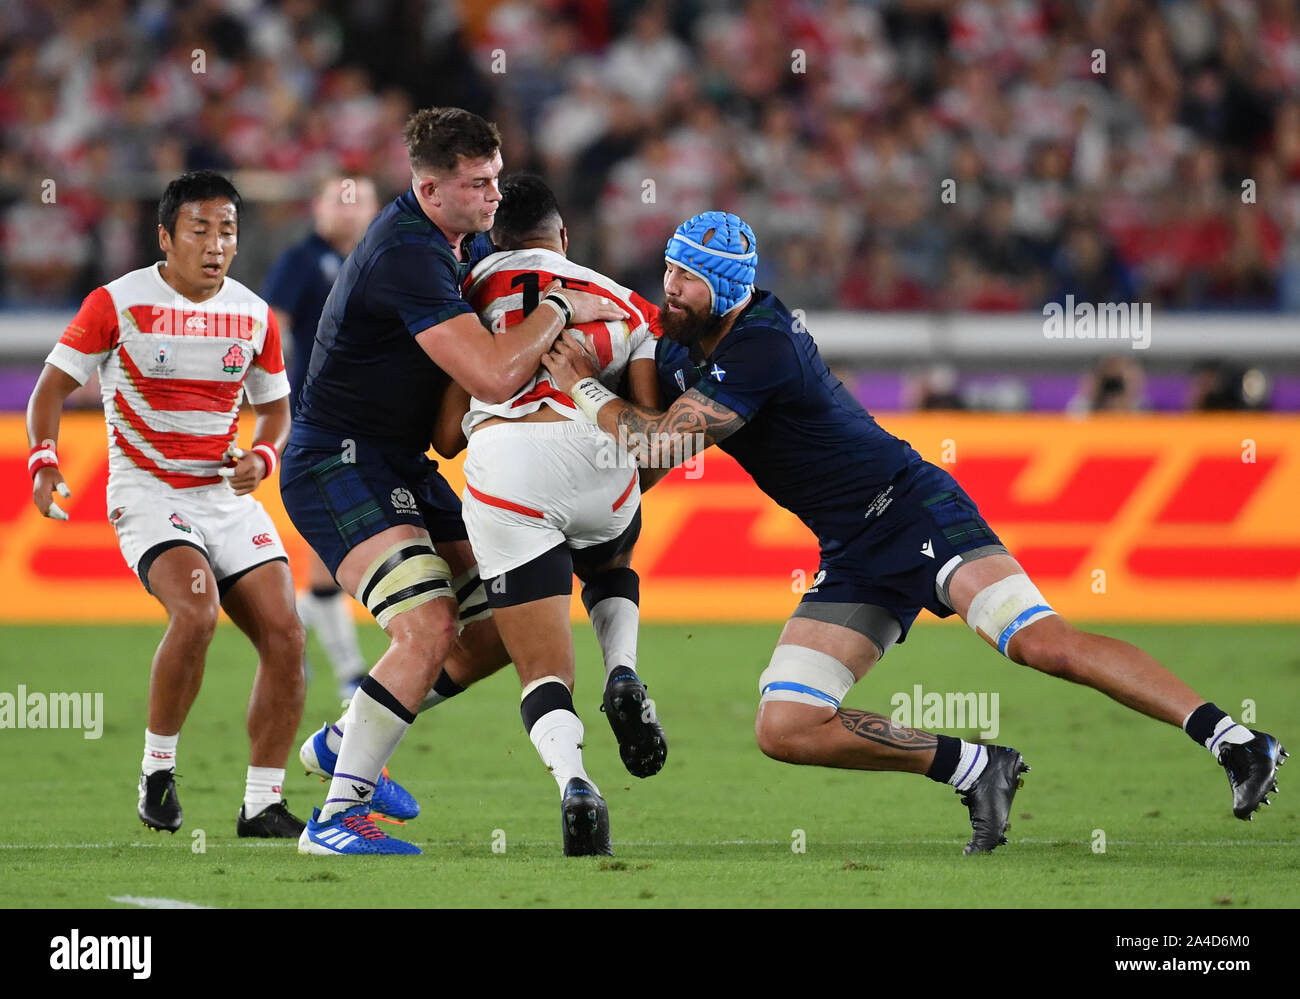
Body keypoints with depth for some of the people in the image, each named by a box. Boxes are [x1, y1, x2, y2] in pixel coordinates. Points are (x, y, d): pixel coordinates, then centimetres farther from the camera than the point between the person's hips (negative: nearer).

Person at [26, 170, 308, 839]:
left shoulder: (254, 316, 7)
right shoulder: (117, 303, -6)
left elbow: (274, 407, 20)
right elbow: (54, 385, -1)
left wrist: (262, 456, -2)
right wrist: (43, 459, -18)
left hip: (228, 495, 5)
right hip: (147, 493, -5)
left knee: (284, 634, -8)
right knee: (196, 609, -30)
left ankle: (263, 804, 3)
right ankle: (157, 769, -11)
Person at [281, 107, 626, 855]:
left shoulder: (465, 241, 6)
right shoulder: (407, 254, -25)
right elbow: (494, 377, -33)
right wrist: (558, 308, -18)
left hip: (403, 467, 10)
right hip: (338, 464, -10)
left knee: (498, 629, 9)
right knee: (428, 627, -26)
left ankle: (344, 741, 27)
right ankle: (337, 817, -22)